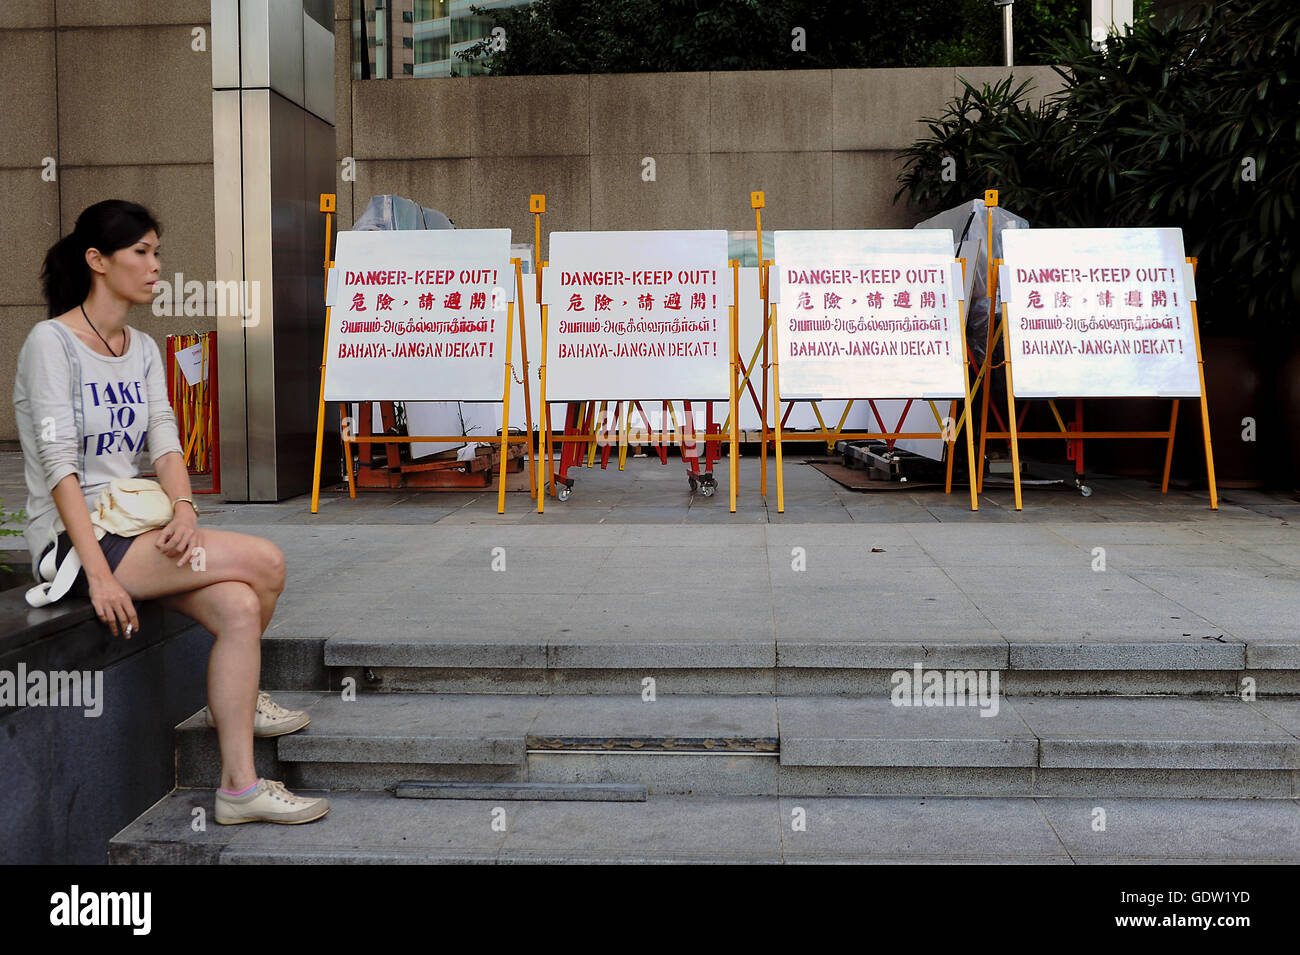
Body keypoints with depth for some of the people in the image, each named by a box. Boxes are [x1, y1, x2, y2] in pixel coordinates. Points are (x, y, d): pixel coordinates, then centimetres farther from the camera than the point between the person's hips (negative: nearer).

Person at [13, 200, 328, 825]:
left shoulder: (143, 350, 14)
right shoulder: (51, 342, -8)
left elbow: (164, 441, 3)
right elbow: (58, 463, -16)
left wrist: (184, 509, -19)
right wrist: (99, 573, -24)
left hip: (132, 527, 7)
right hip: (70, 539, -7)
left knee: (239, 606, -20)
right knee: (264, 562, -20)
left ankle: (239, 786, -10)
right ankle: (234, 699, 0)